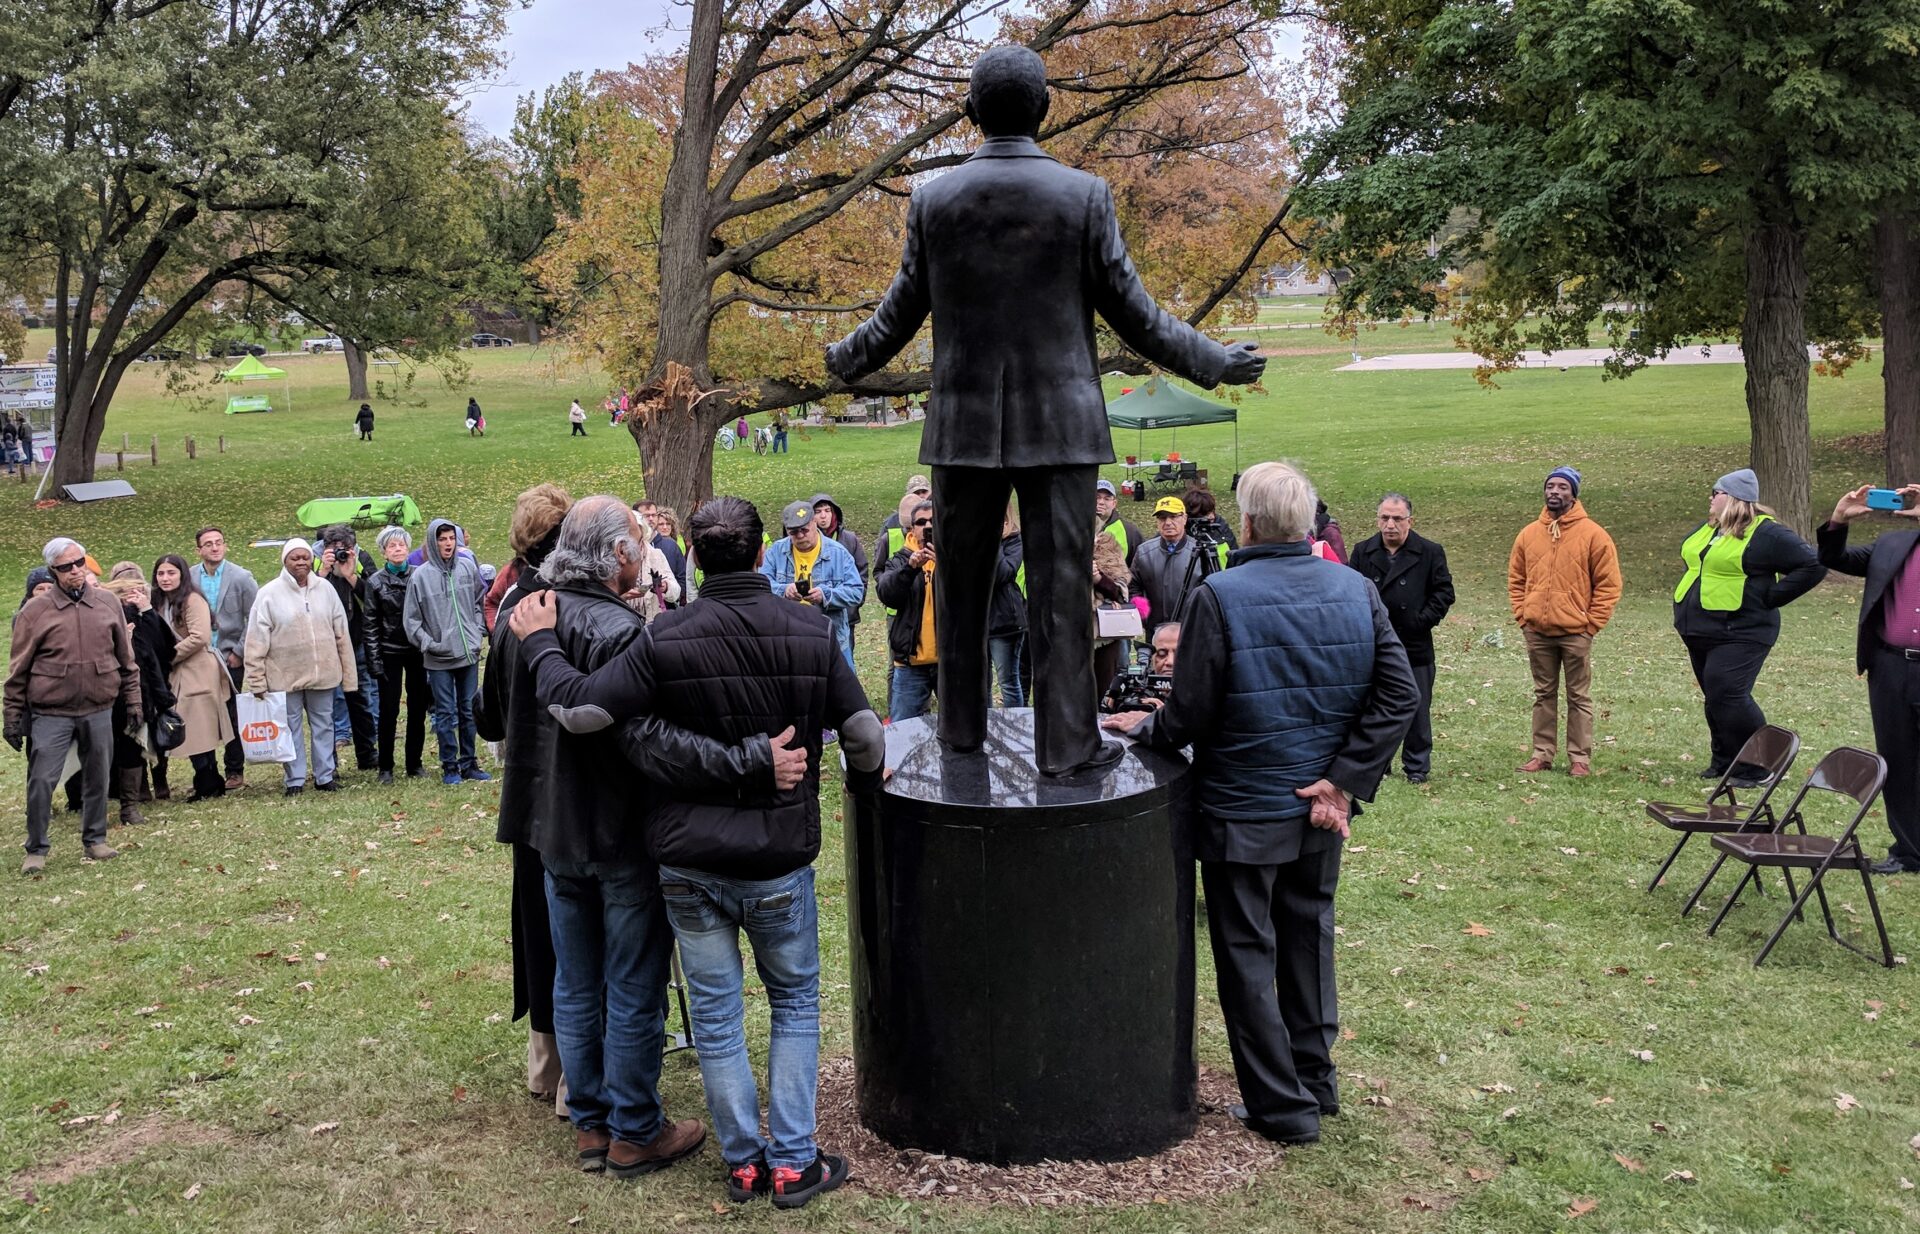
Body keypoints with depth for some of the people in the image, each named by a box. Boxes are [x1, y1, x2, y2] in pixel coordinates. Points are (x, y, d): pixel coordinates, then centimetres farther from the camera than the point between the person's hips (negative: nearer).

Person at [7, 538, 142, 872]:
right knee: (41, 781, -4)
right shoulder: (35, 611, -3)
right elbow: (18, 670, 2)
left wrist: (132, 700, 11)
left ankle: (95, 839, 26)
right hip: (51, 714, -2)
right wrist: (13, 716, 2)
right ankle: (36, 850, 10)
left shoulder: (108, 603, 5)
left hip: (99, 711, 2)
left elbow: (126, 658, 12)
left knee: (98, 779, 11)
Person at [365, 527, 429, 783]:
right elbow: (371, 622, 1)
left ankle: (414, 763, 17)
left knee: (418, 708, 6)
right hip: (390, 651, -1)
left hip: (417, 649, 1)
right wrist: (374, 659, -5)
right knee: (388, 710, 2)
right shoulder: (376, 581, 0)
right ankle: (385, 767, 11)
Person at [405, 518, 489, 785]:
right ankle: (450, 766, 11)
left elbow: (479, 603, 13)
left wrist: (478, 631, 4)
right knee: (445, 713, 3)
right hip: (439, 658, -3)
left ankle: (469, 763, 20)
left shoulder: (468, 567, 2)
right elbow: (411, 619, -1)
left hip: (469, 653, 3)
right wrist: (429, 644, -9)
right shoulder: (420, 576, -6)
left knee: (469, 711, 10)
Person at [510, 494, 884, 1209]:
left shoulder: (665, 639, -12)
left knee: (715, 1013, 13)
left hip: (688, 861, 0)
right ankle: (794, 1164, 17)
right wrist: (865, 780, 18)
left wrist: (540, 643, 1)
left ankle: (744, 1161, 23)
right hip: (780, 858, 0)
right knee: (795, 1003, 17)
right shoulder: (812, 633, -8)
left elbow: (580, 710, -16)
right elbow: (864, 733, -5)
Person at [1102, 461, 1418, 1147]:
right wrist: (1345, 781, -7)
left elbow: (1189, 716, -17)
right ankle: (1316, 1082, 35)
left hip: (1243, 812, -5)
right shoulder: (1357, 590, -2)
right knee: (1309, 937, 22)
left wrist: (1144, 726, 3)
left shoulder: (1218, 597, -18)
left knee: (1248, 955, 9)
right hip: (1322, 810, 5)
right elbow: (1399, 693, -6)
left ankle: (1283, 1107, 17)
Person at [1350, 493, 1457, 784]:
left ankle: (1417, 767, 16)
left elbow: (1444, 592, 2)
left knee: (1417, 710, 5)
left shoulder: (1430, 553, -1)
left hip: (1415, 647, -2)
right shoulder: (1363, 552, 6)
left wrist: (1423, 620, -9)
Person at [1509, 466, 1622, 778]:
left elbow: (1608, 584, -3)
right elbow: (1515, 579, 15)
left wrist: (1591, 623, -8)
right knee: (1544, 695, 11)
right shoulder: (1529, 534, 8)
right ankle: (1542, 754, 17)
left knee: (1579, 697, 3)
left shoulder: (1593, 535, -4)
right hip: (1537, 633, 4)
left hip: (1576, 633, -4)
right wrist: (1522, 615, 4)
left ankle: (1580, 758, 8)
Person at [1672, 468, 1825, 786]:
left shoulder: (1766, 533, -13)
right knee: (1715, 699, 14)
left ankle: (1756, 767, -2)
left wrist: (1769, 598, -16)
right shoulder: (1706, 529, 12)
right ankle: (1723, 762, 26)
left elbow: (1813, 564, -17)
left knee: (1728, 697, -15)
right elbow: (1688, 553, 34)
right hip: (1697, 630, 8)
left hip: (1739, 633, -8)